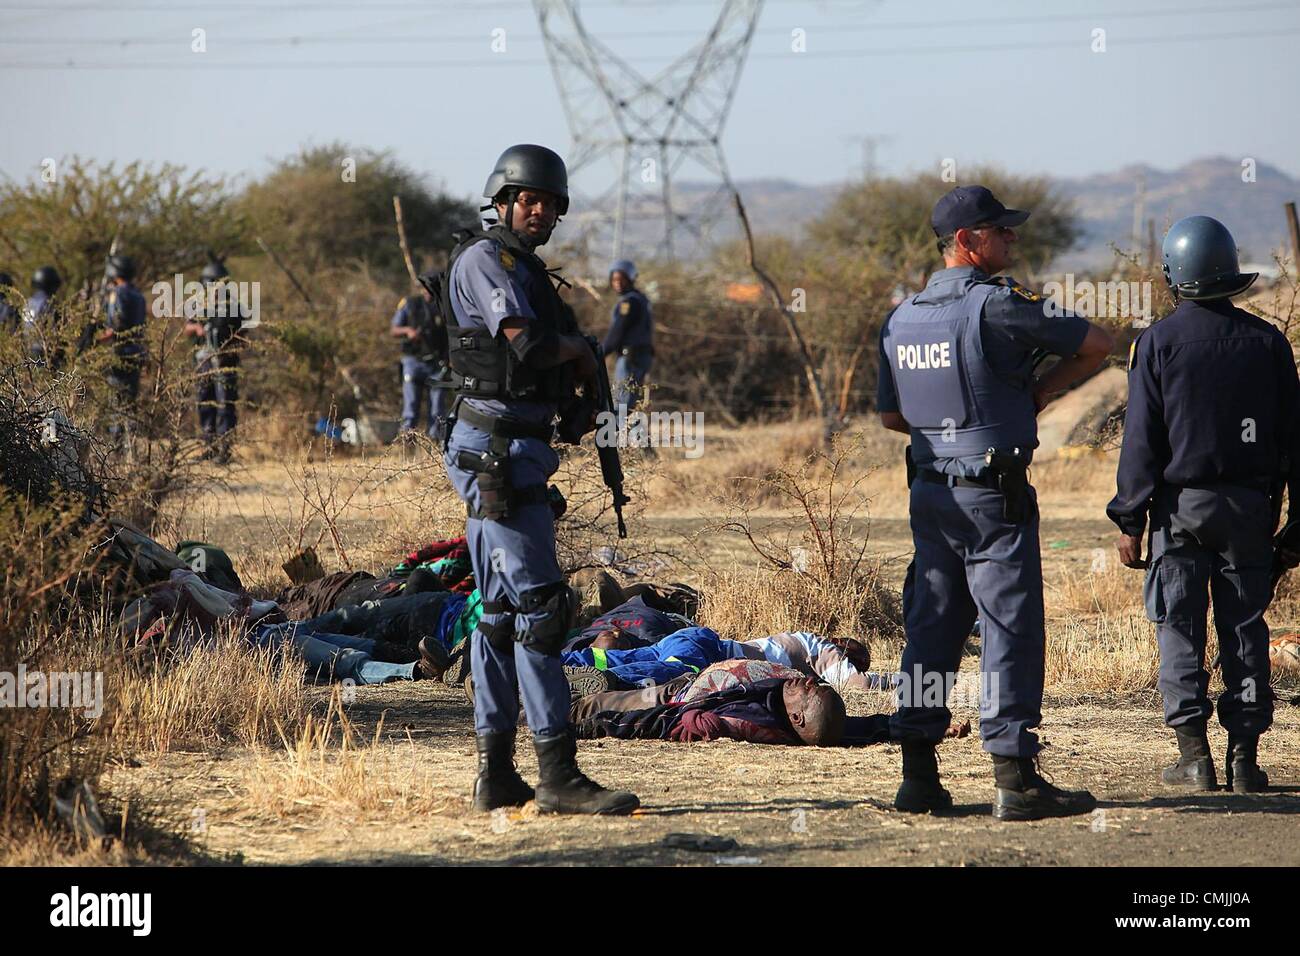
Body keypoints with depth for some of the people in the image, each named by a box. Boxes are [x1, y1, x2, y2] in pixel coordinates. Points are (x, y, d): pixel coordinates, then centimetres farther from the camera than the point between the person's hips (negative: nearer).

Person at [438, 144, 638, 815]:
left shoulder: (523, 267, 21)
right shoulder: (486, 258, -10)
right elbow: (526, 343, -21)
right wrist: (576, 347, -2)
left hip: (513, 452, 11)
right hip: (498, 451, -11)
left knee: (500, 610, 10)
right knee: (539, 603, -12)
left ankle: (496, 774, 13)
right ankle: (557, 773, -14)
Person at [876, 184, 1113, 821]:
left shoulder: (900, 319, 10)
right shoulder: (997, 305, -13)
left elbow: (891, 416, 18)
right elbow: (1095, 345, -8)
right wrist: (1038, 393, 4)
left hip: (929, 493, 7)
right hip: (994, 493, -7)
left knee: (931, 628, 11)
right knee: (1010, 631, -4)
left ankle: (918, 776, 12)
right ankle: (1015, 780, -6)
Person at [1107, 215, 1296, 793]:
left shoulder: (1158, 342, -5)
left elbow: (1141, 439, -6)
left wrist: (1130, 519, -2)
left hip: (1180, 503, -2)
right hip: (1250, 505, 2)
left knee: (1180, 630, 3)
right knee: (1244, 628, 6)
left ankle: (1194, 756, 1)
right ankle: (1245, 757, 5)